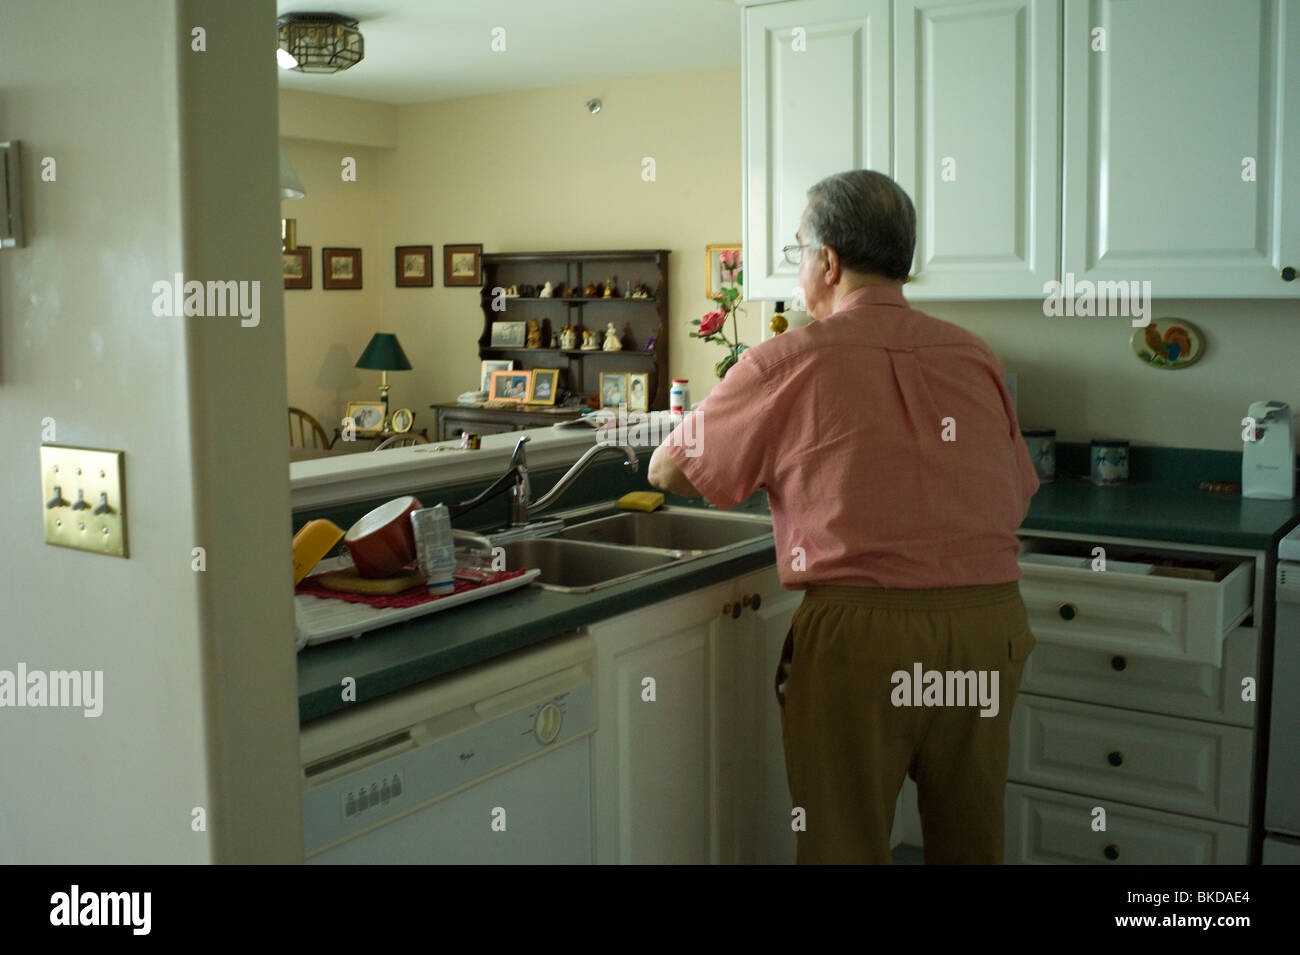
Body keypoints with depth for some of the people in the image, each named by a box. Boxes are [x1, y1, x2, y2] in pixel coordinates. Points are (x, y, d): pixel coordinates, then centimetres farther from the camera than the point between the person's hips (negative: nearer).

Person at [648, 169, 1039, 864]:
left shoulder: (786, 363, -4)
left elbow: (669, 473, 6)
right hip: (989, 621, 5)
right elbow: (1016, 501, 13)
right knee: (971, 838, 21)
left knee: (843, 840, 13)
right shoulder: (977, 357, 7)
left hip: (859, 631, -4)